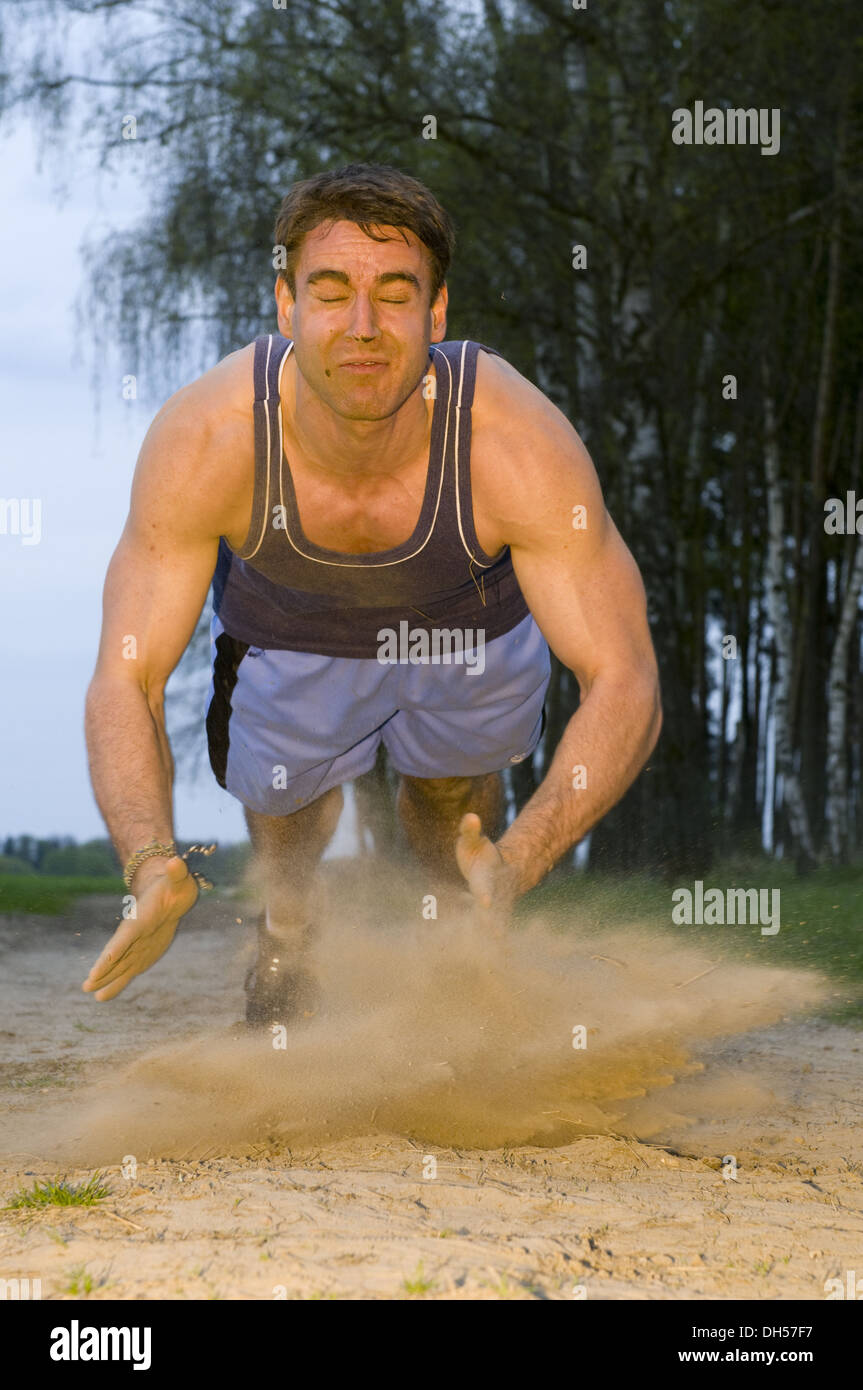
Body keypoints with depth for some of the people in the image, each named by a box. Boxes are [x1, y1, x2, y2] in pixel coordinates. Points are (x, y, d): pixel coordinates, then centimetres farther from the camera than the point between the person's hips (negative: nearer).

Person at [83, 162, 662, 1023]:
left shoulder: (520, 447, -42)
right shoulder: (203, 440, -40)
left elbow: (624, 685, -38)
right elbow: (125, 682, -33)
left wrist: (516, 866, -54)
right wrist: (152, 867, -52)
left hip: (467, 616, 0)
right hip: (288, 622, 0)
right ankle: (287, 927, 36)